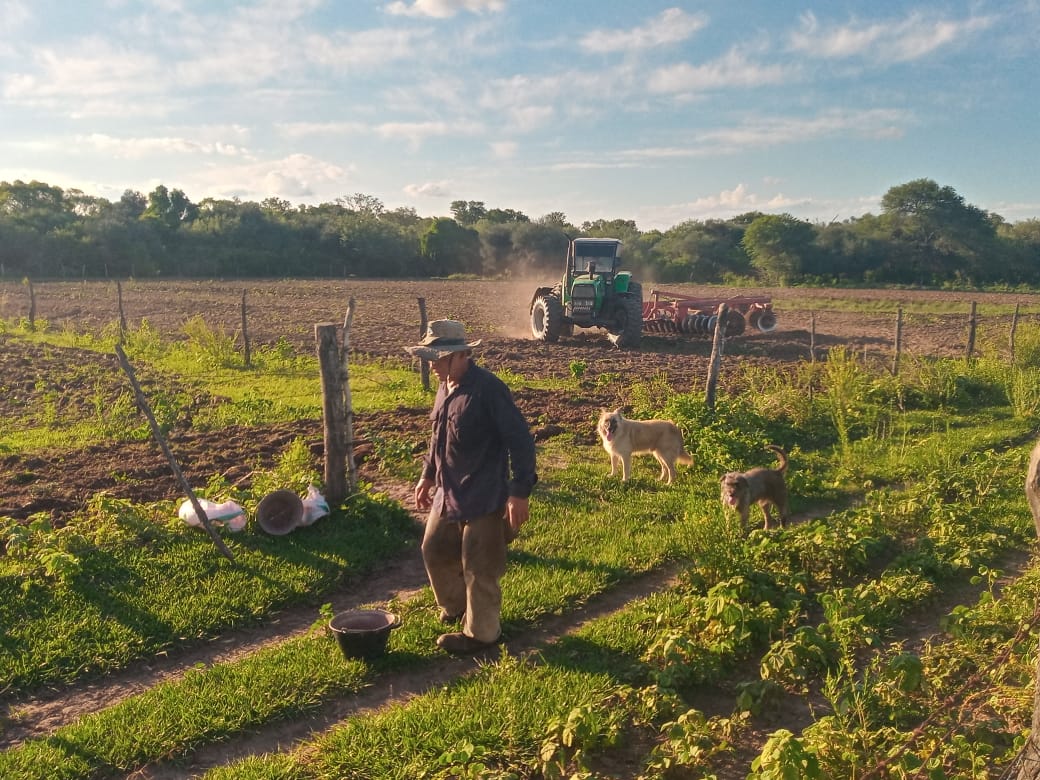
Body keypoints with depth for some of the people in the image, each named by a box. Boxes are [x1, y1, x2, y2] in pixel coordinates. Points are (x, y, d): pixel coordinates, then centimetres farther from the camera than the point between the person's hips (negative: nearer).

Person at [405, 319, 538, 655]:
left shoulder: (488, 389, -21)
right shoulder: (445, 388, 6)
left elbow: (520, 440, -21)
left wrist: (519, 492, -22)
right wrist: (428, 475, 23)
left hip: (483, 498, -9)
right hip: (447, 494, 9)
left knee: (478, 567, 4)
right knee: (434, 551, 20)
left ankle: (481, 632, 22)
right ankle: (455, 608, 43)